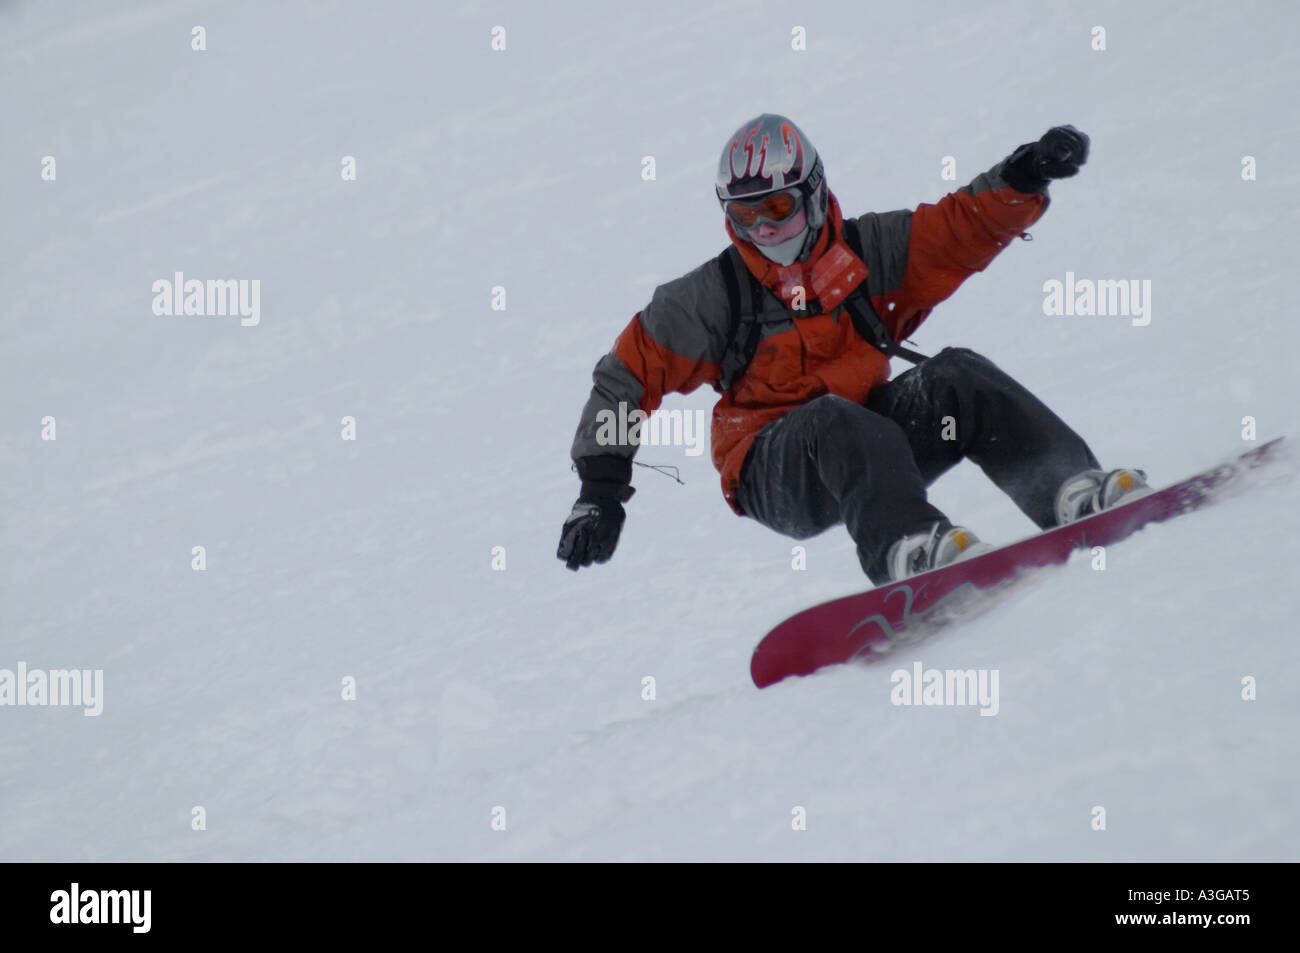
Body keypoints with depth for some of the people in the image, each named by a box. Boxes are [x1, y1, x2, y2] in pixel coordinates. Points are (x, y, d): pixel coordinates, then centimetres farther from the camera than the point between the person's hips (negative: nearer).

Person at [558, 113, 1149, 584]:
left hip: (872, 449, 4)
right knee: (835, 422, -36)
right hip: (775, 477, -3)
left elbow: (962, 226, -1)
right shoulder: (712, 295, -1)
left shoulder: (869, 251, 5)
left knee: (958, 378, -18)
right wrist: (600, 490, -3)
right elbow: (629, 375, 2)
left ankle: (1071, 490, -32)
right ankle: (907, 549, -61)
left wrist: (1024, 178, -20)